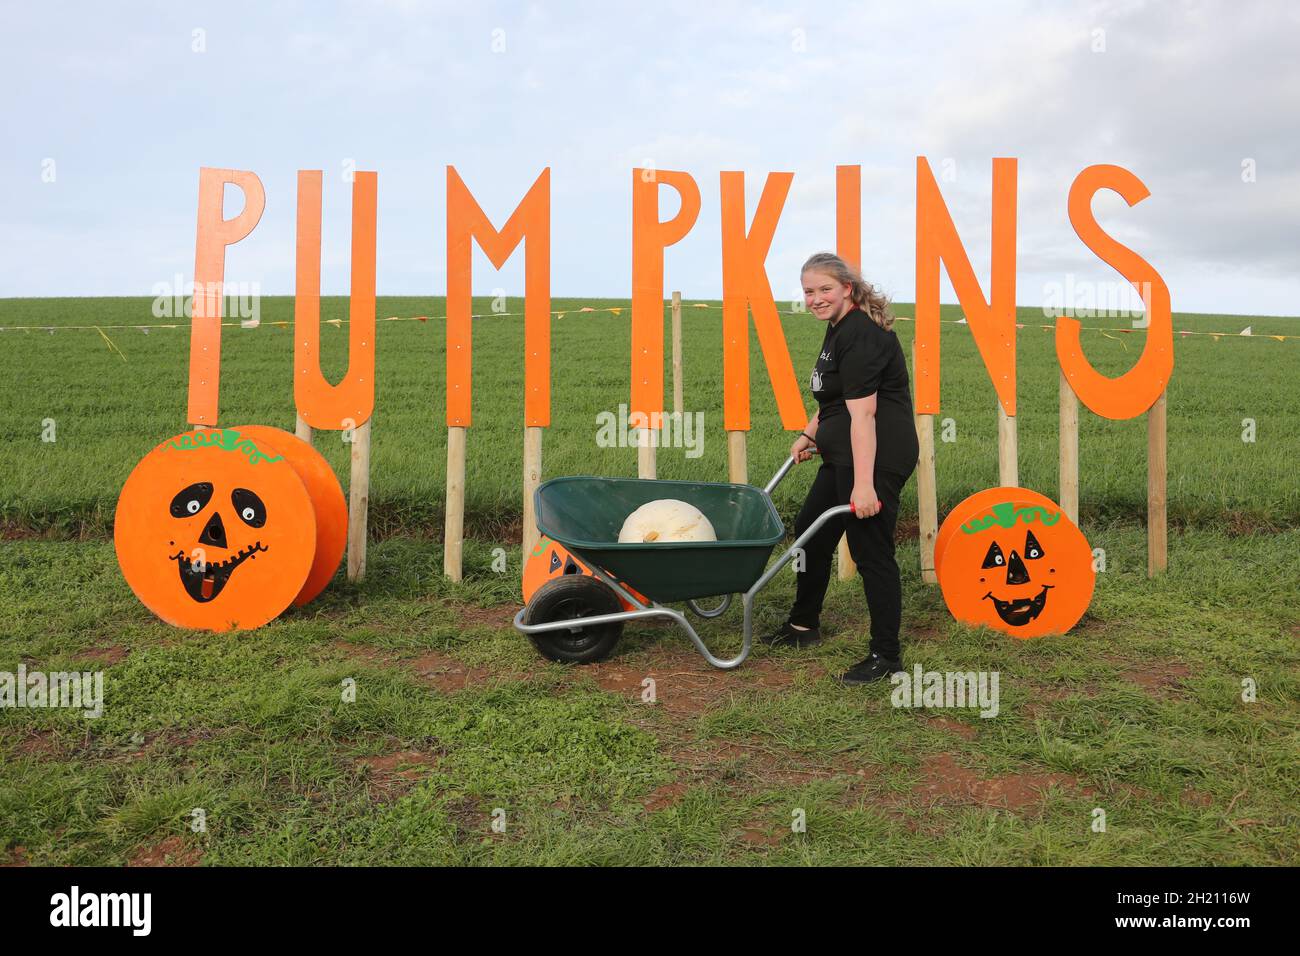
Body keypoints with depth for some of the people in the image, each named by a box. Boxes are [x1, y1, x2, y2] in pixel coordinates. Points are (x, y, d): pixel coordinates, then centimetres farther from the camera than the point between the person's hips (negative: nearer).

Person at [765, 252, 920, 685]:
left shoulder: (860, 336, -19)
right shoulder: (840, 327, 13)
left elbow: (862, 414, -26)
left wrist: (863, 484, -30)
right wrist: (811, 434, 25)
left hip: (875, 457, -11)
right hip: (844, 454, 11)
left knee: (870, 550, -5)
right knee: (811, 531, 19)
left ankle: (886, 656, 8)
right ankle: (803, 625, 36)